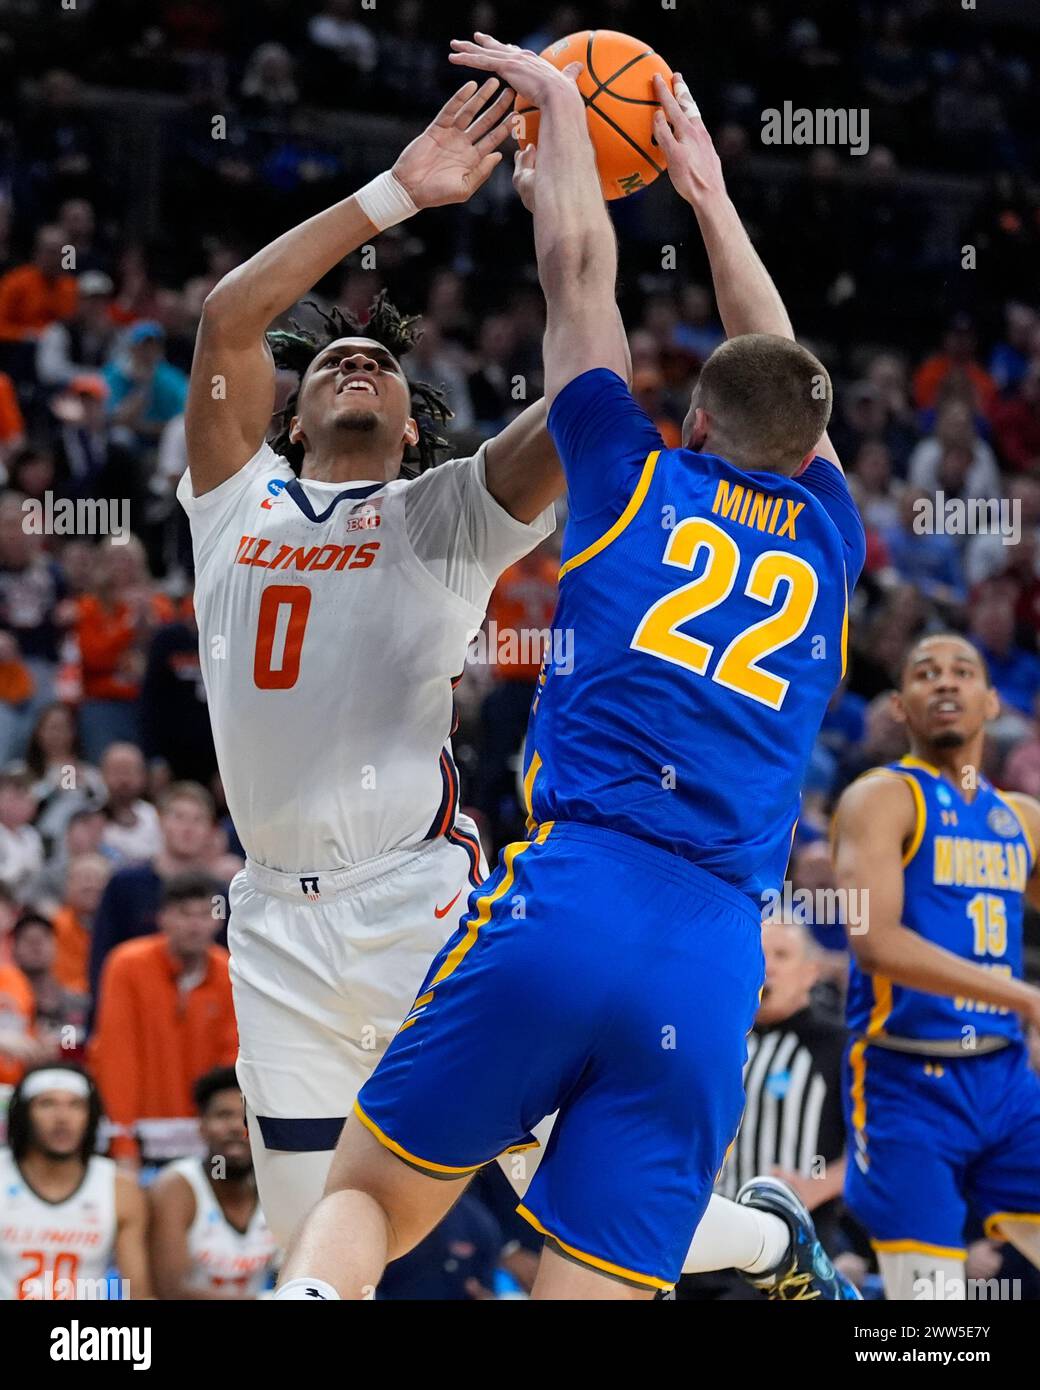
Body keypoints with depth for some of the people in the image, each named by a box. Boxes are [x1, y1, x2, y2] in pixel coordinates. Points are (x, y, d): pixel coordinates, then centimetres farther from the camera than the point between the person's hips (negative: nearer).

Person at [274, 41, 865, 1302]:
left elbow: (576, 263, 22)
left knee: (366, 1200, 8)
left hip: (564, 902, -2)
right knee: (592, 1291, 0)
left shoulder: (636, 479, 13)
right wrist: (706, 187, 49)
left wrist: (558, 101, 36)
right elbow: (782, 370, 39)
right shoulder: (826, 534, 21)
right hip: (713, 964, 2)